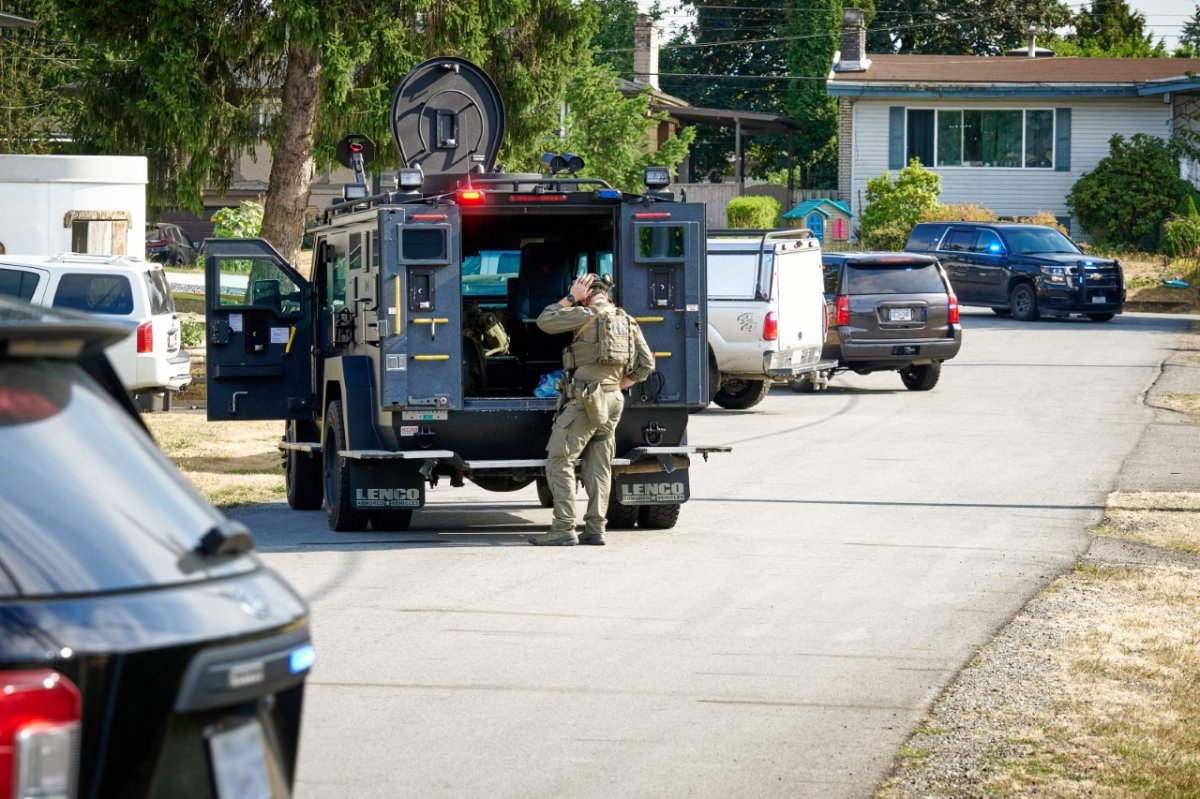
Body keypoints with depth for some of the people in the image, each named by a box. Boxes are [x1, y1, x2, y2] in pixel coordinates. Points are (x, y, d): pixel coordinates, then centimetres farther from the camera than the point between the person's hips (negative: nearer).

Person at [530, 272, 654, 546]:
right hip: (612, 400, 7)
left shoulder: (586, 316, -8)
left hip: (585, 398, -7)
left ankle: (564, 529, -12)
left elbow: (544, 322, 0)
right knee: (598, 465, 10)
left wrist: (570, 298, 4)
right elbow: (646, 364, 13)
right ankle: (595, 528, 7)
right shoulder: (627, 322, 13)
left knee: (559, 461, -5)